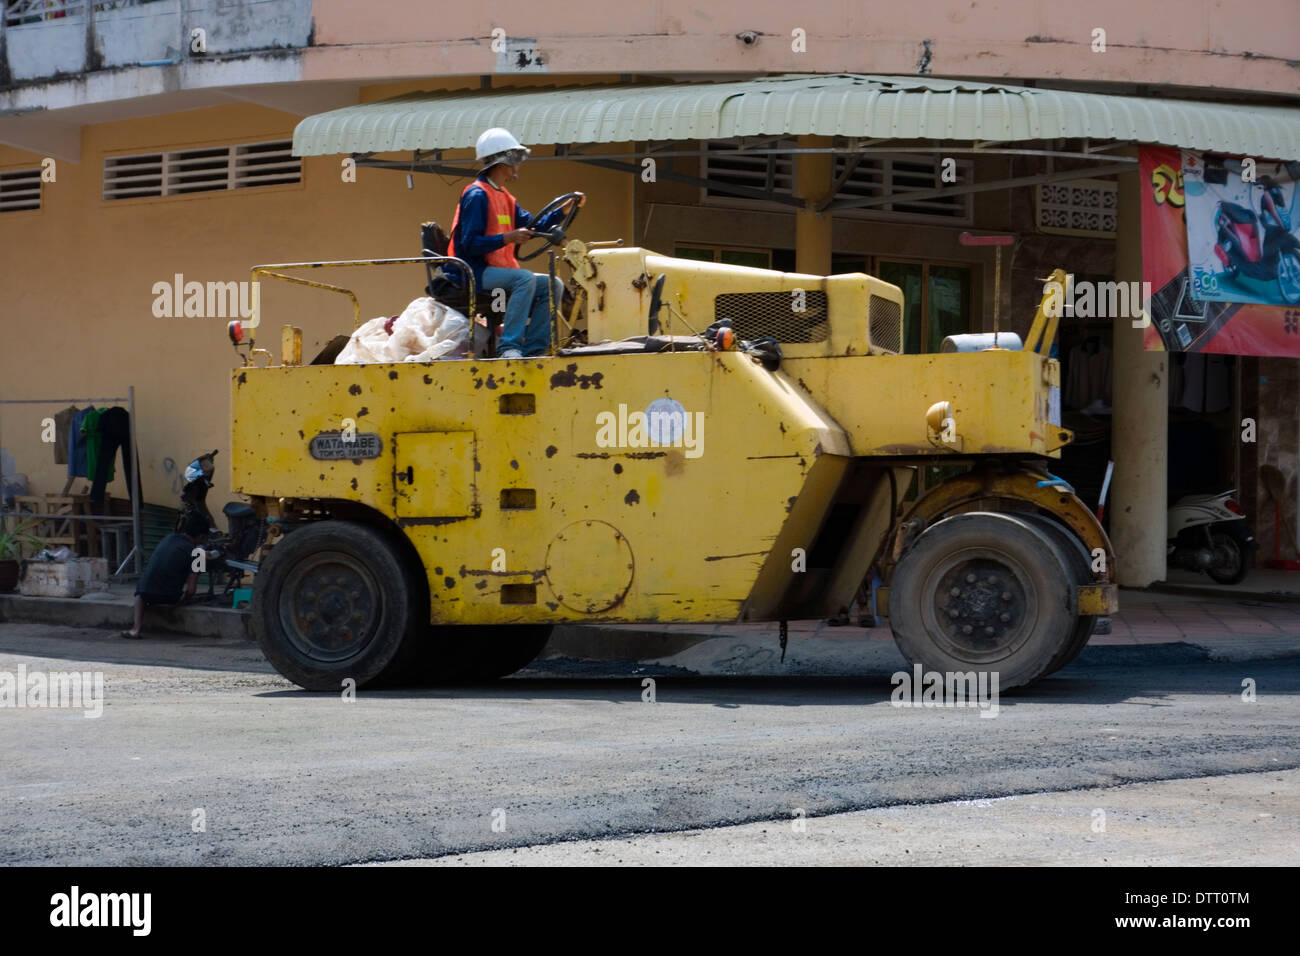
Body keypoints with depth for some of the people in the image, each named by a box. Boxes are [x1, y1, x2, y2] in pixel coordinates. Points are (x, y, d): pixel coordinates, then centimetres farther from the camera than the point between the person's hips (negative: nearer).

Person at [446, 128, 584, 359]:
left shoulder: (503, 197, 19)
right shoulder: (477, 196, -12)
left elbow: (533, 226, 17)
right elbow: (470, 244, -19)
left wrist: (565, 208, 10)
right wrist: (508, 238, -28)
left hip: (498, 270, 10)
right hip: (476, 273, -10)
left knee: (553, 285, -2)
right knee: (525, 279, -32)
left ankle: (532, 349, -8)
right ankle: (509, 346, -36)